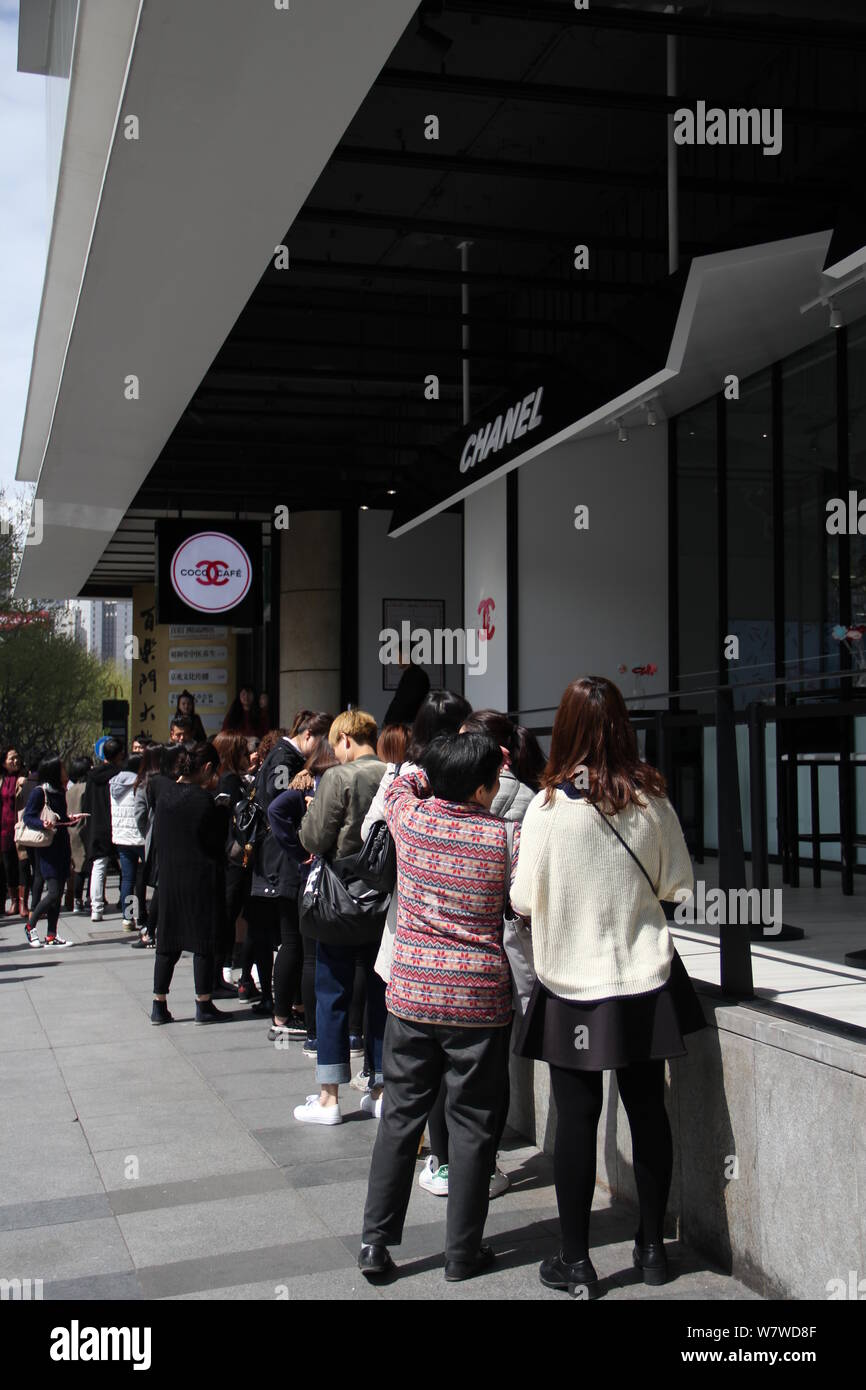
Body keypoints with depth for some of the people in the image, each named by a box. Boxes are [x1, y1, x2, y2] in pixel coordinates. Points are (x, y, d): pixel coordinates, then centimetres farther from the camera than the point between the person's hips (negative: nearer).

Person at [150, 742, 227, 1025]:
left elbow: (157, 832, 12)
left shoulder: (165, 794, 4)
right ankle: (204, 1006, 9)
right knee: (204, 940, 4)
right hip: (201, 878, -6)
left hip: (169, 876, 6)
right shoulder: (203, 799, -15)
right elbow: (218, 842, -9)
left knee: (168, 941, 11)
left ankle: (159, 1006, 14)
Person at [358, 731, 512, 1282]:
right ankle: (463, 1252, 16)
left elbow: (401, 782, 19)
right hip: (479, 999, -3)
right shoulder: (505, 838, -11)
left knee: (401, 1116, 12)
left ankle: (376, 1241, 16)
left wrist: (446, 765, 23)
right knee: (473, 1124, 8)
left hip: (411, 992, 3)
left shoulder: (411, 819, -3)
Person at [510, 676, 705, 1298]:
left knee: (577, 1119, 6)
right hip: (645, 979, 3)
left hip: (573, 986, -3)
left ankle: (576, 1261, 15)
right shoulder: (652, 800, -6)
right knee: (648, 1109, 14)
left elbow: (525, 900, -8)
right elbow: (677, 882, 5)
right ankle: (652, 1247, 27)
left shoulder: (548, 806, -15)